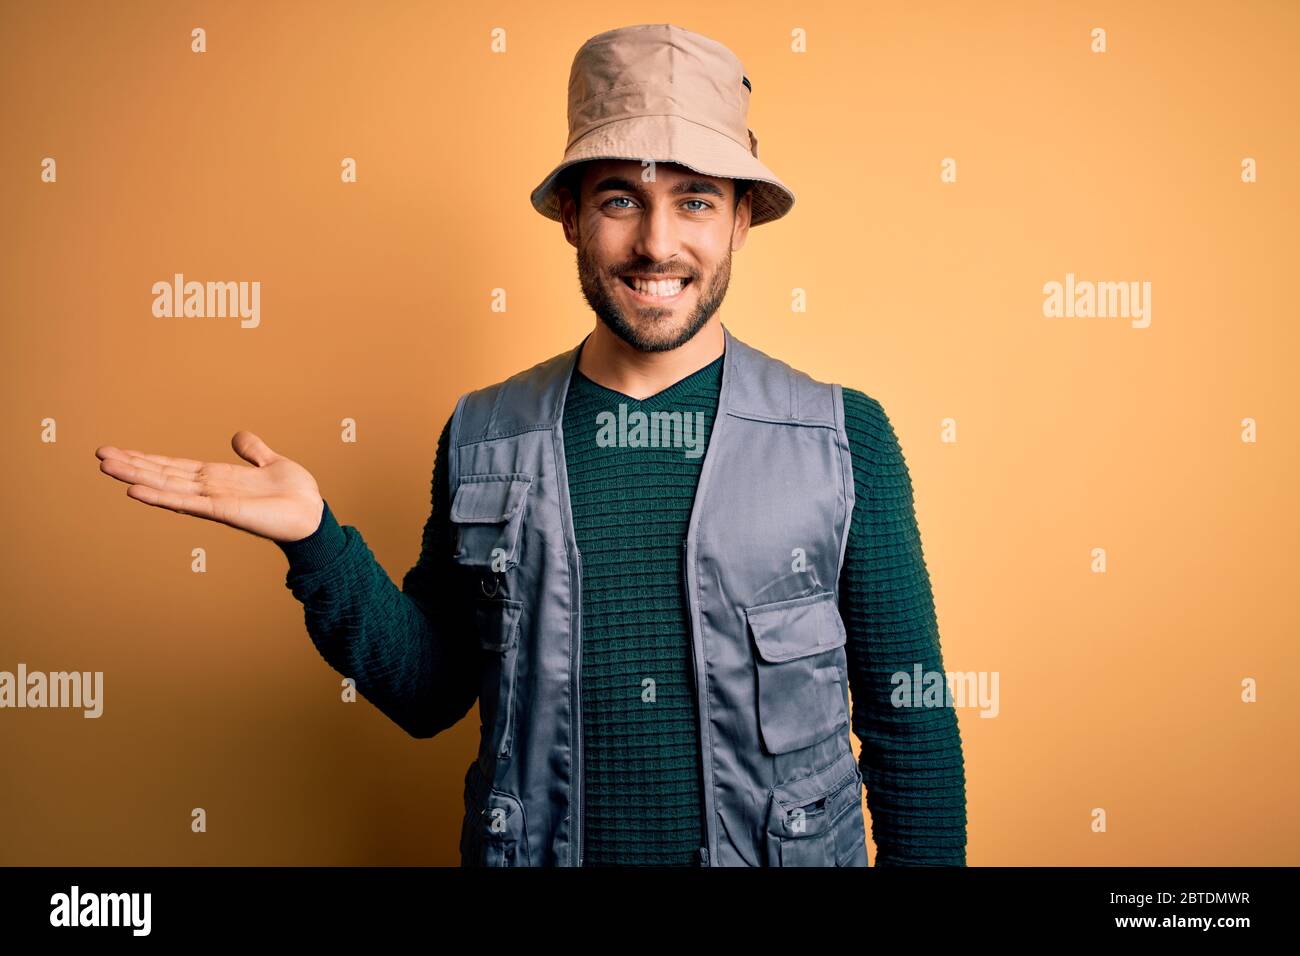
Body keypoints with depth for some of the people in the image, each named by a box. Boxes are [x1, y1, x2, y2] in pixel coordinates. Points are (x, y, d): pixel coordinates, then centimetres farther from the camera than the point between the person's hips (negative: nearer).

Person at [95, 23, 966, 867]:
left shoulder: (847, 439, -9)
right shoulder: (482, 438, -5)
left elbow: (909, 724, -5)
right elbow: (428, 692, 1)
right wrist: (315, 541, -10)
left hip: (786, 850, -1)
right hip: (532, 849, 2)